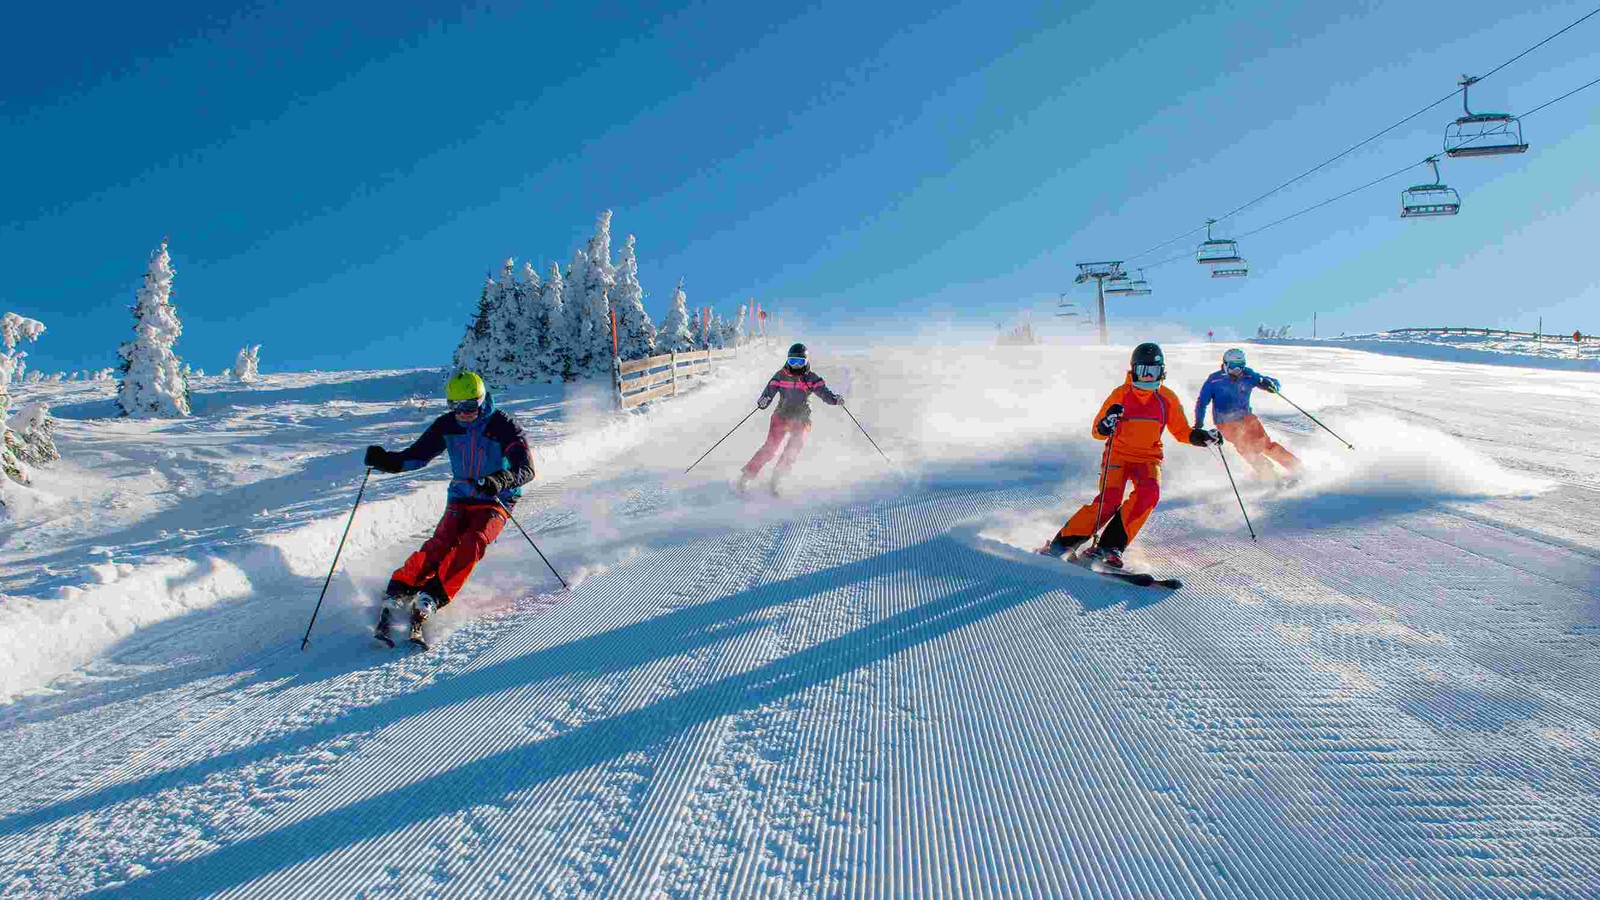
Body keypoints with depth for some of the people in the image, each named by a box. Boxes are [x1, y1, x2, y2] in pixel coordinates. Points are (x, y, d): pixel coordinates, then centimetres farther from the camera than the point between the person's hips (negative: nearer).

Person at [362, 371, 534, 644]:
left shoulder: (503, 425, -14)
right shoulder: (447, 425, 1)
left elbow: (526, 469, -23)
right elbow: (416, 455, 4)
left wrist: (502, 480, -43)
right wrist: (387, 461, -16)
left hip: (496, 502, -3)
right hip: (460, 499, 3)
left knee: (472, 543, -28)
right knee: (441, 544, -21)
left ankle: (428, 601, -32)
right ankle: (395, 596, -23)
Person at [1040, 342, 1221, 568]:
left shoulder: (1167, 398, 2)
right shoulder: (1121, 394, -6)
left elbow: (1182, 431, 13)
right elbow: (1097, 431, -7)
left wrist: (1202, 437, -6)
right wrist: (1106, 424, -30)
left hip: (1149, 458, 3)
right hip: (1118, 453, -3)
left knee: (1149, 492, -27)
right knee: (1110, 499, -22)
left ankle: (1110, 546, -24)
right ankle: (1062, 543, -12)